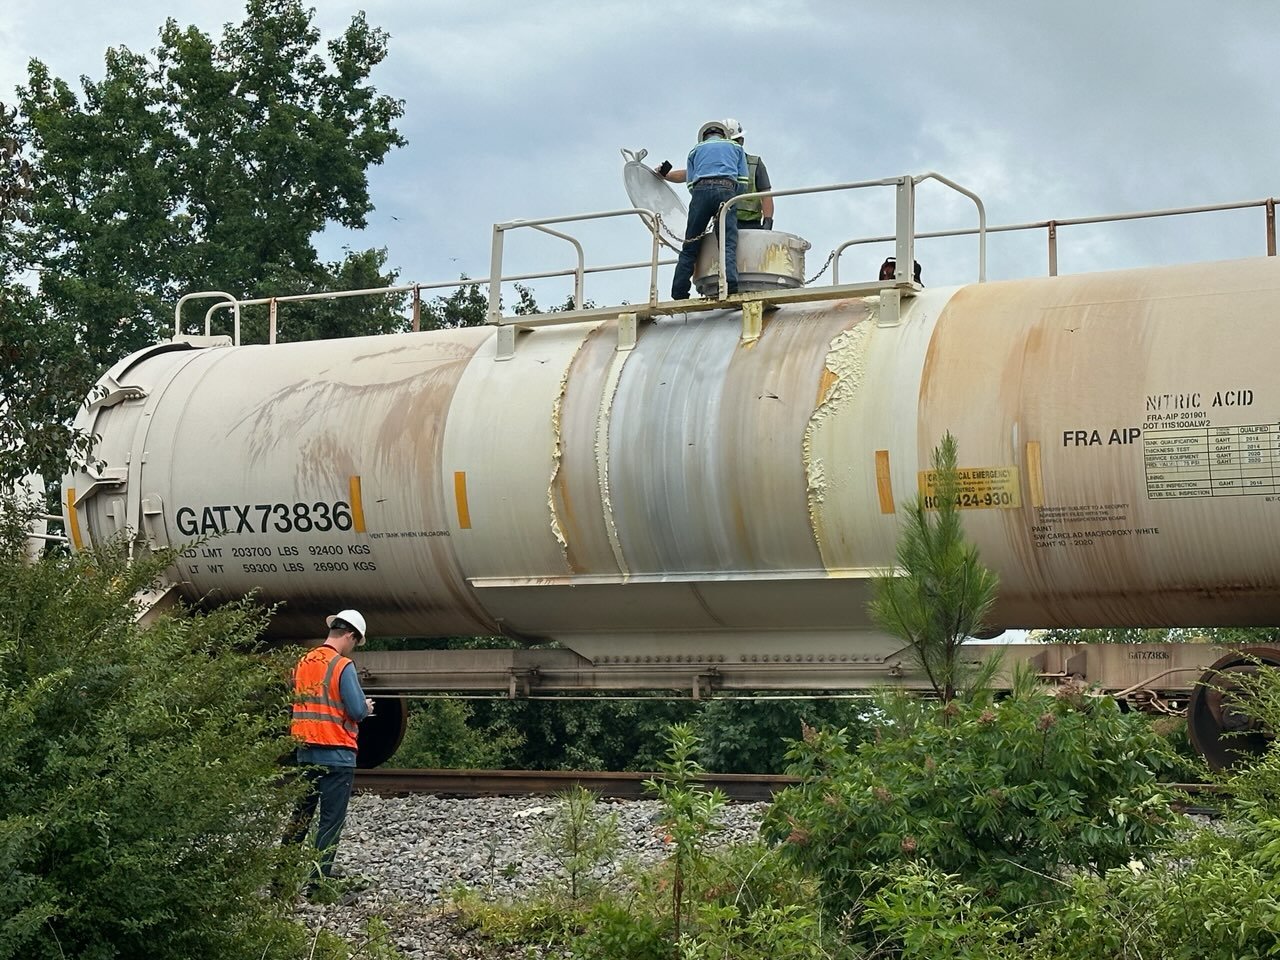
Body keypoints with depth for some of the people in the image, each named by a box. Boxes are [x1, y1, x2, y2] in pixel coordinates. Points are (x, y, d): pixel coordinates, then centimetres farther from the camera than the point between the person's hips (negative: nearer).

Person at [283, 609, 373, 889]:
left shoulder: (303, 662, 7)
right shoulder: (343, 666, -14)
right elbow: (357, 711, -18)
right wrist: (367, 707, 6)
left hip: (305, 751, 7)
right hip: (337, 753, -7)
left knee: (301, 814, 18)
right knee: (332, 820, 0)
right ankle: (319, 880, -1)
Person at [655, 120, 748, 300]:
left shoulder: (696, 150, 28)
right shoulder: (735, 147, 27)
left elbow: (691, 184, 18)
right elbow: (743, 181, 17)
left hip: (701, 190, 1)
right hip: (727, 190, -1)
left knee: (690, 246, 3)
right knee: (728, 244, -11)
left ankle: (679, 294, -4)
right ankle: (730, 286, -33)